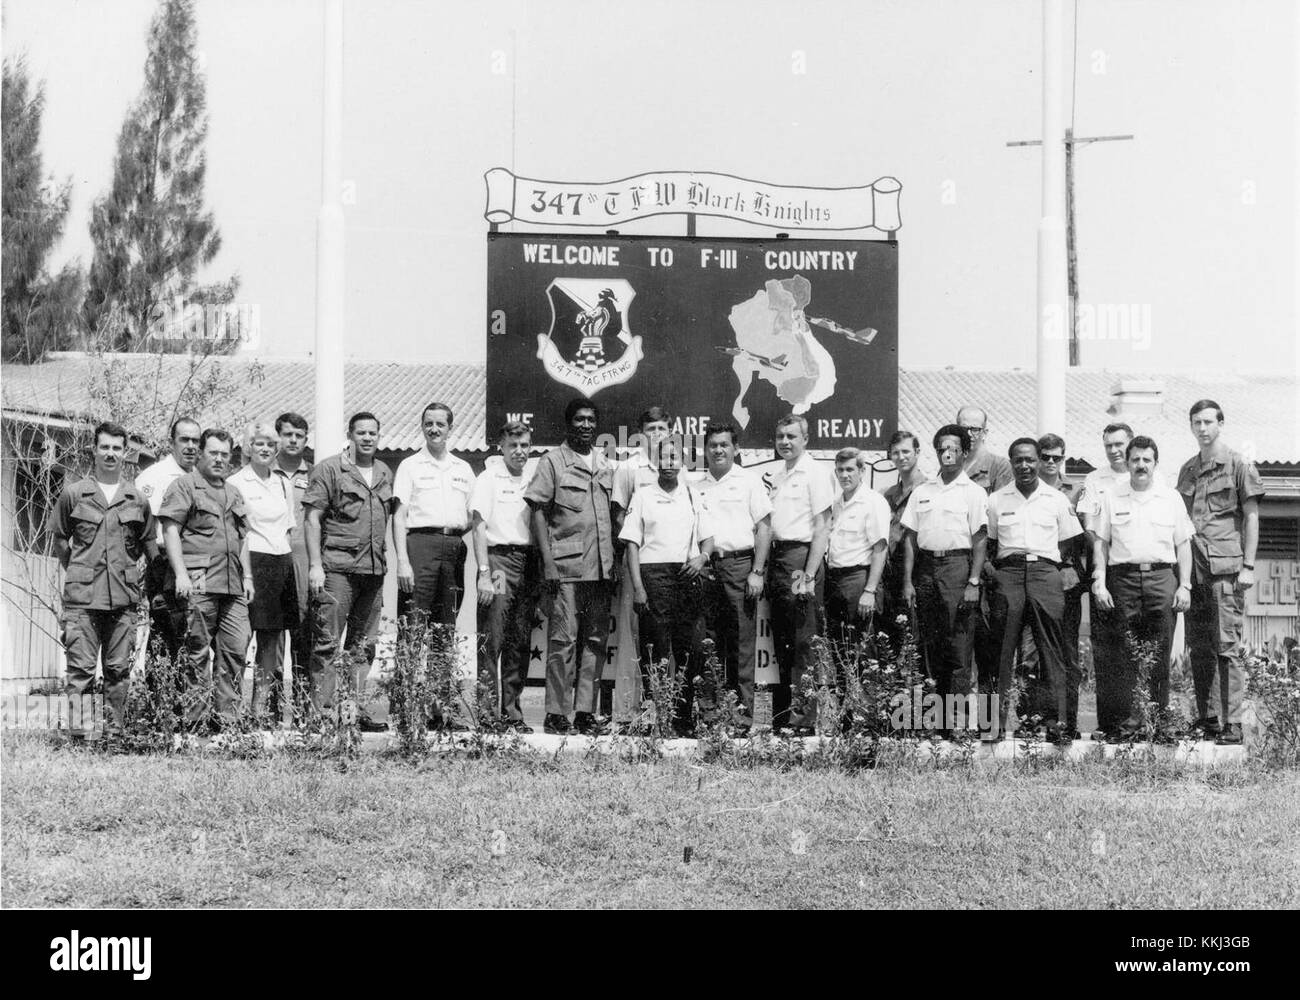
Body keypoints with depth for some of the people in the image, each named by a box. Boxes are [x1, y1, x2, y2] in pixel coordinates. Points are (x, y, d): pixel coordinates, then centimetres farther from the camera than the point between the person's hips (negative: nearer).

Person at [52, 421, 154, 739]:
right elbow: (60, 539, 13)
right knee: (80, 668, -6)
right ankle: (78, 734, -7)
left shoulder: (138, 500, 9)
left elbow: (146, 543, 20)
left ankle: (115, 733, 10)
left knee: (119, 669, 4)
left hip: (124, 595, 2)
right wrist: (78, 572, 12)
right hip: (81, 596, -2)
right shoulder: (73, 494, 5)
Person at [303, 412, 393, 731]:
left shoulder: (384, 474, 16)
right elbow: (313, 518, -5)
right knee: (327, 643, -6)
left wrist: (384, 551, 14)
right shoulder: (329, 469, -2)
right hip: (337, 569, -6)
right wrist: (315, 565, -11)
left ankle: (358, 711, 14)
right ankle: (321, 713, -6)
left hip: (373, 570, 6)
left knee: (363, 646, 9)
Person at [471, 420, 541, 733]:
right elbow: (479, 527, -5)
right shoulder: (489, 478, 1)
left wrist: (541, 574, 10)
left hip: (528, 563, 5)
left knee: (520, 642, 4)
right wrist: (484, 573, -13)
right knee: (492, 640, -10)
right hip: (499, 558, -5)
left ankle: (511, 710, 10)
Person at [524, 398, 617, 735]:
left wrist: (614, 562, 12)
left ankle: (585, 711, 8)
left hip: (601, 568, 5)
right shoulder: (552, 461, 2)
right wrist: (548, 562, -12)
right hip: (565, 566, -5)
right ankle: (556, 713, -3)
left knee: (595, 640, 4)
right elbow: (538, 512, -3)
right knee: (563, 639, -6)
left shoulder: (604, 466, 17)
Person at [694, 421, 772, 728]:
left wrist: (757, 572, -8)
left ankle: (744, 708, -4)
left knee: (742, 641, -5)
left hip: (739, 564, -4)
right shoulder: (696, 487, 16)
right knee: (708, 641, 3)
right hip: (704, 567, 4)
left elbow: (764, 528, 1)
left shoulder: (749, 482, 6)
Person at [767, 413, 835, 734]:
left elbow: (822, 529, -11)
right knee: (782, 643, 11)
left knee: (803, 642, -8)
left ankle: (804, 717, -7)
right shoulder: (776, 476, 17)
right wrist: (764, 568, 10)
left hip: (801, 556, -8)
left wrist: (809, 575, -16)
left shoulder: (815, 474, -6)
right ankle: (781, 716, 17)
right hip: (777, 558, 8)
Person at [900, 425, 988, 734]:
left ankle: (958, 716, -5)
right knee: (931, 643, 6)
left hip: (957, 564, -4)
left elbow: (980, 541, -3)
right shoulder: (921, 492, 13)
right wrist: (907, 581, 6)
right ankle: (939, 712, 13)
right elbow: (910, 538, 13)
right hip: (926, 567, 4)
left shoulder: (974, 493, 2)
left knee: (958, 645, -6)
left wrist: (973, 583, -11)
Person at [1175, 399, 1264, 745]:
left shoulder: (1239, 466, 1)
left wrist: (1248, 566, -8)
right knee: (1199, 648, 8)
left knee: (1227, 647, -8)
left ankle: (1232, 725, -8)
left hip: (1226, 567, -6)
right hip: (1193, 569, 6)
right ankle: (1204, 718, 15)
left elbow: (1251, 517, -1)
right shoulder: (1187, 470, 17)